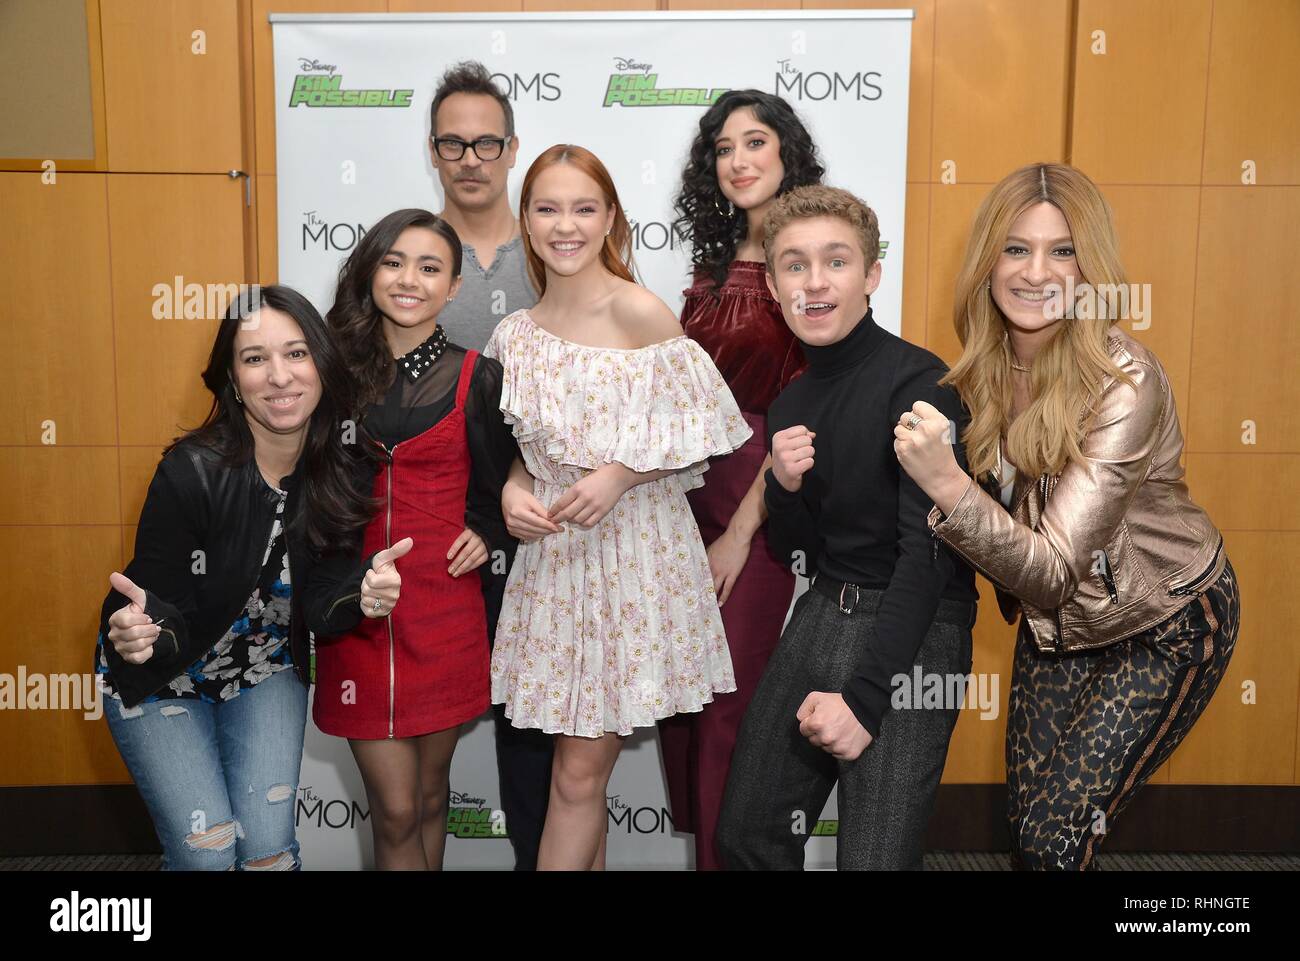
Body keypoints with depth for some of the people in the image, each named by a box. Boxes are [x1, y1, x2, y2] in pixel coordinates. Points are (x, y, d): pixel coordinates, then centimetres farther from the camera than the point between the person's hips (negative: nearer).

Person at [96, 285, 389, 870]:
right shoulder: (191, 471, -27)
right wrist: (139, 629, -43)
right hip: (161, 679, -3)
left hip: (266, 673, 3)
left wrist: (361, 585, -34)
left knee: (269, 848, -3)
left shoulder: (344, 471, -16)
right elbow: (161, 606, -20)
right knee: (207, 854, -8)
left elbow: (321, 587, -12)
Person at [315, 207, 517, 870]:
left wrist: (486, 534, -5)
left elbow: (499, 486, 12)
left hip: (445, 612, 0)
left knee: (428, 795, 14)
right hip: (355, 615, 0)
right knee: (395, 810, 2)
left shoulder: (476, 379, -1)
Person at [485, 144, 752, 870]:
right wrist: (511, 492, -5)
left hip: (635, 549, -4)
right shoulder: (515, 335, 6)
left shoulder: (641, 313, -9)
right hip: (554, 553, 4)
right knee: (581, 767, 13)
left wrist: (622, 474, -18)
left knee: (581, 774, 3)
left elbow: (699, 434, -6)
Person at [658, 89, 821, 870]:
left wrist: (741, 532, -14)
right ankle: (699, 837, 35)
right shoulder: (717, 262, 12)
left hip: (756, 499, -7)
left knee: (729, 702, 2)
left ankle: (728, 855, 21)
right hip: (686, 489, 7)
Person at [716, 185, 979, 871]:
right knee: (745, 835, 11)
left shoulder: (919, 383, -13)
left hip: (912, 634, -6)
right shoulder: (788, 407, 8)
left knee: (873, 859, -7)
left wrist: (864, 697, -19)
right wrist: (784, 488, -8)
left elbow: (927, 550, -17)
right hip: (819, 617, 7)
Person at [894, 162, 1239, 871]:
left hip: (1165, 625, -5)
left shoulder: (1124, 382, -28)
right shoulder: (987, 367, -11)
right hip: (1055, 620, 5)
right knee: (1023, 813, 10)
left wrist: (947, 484, -47)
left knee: (1057, 833, -5)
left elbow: (1055, 570, -32)